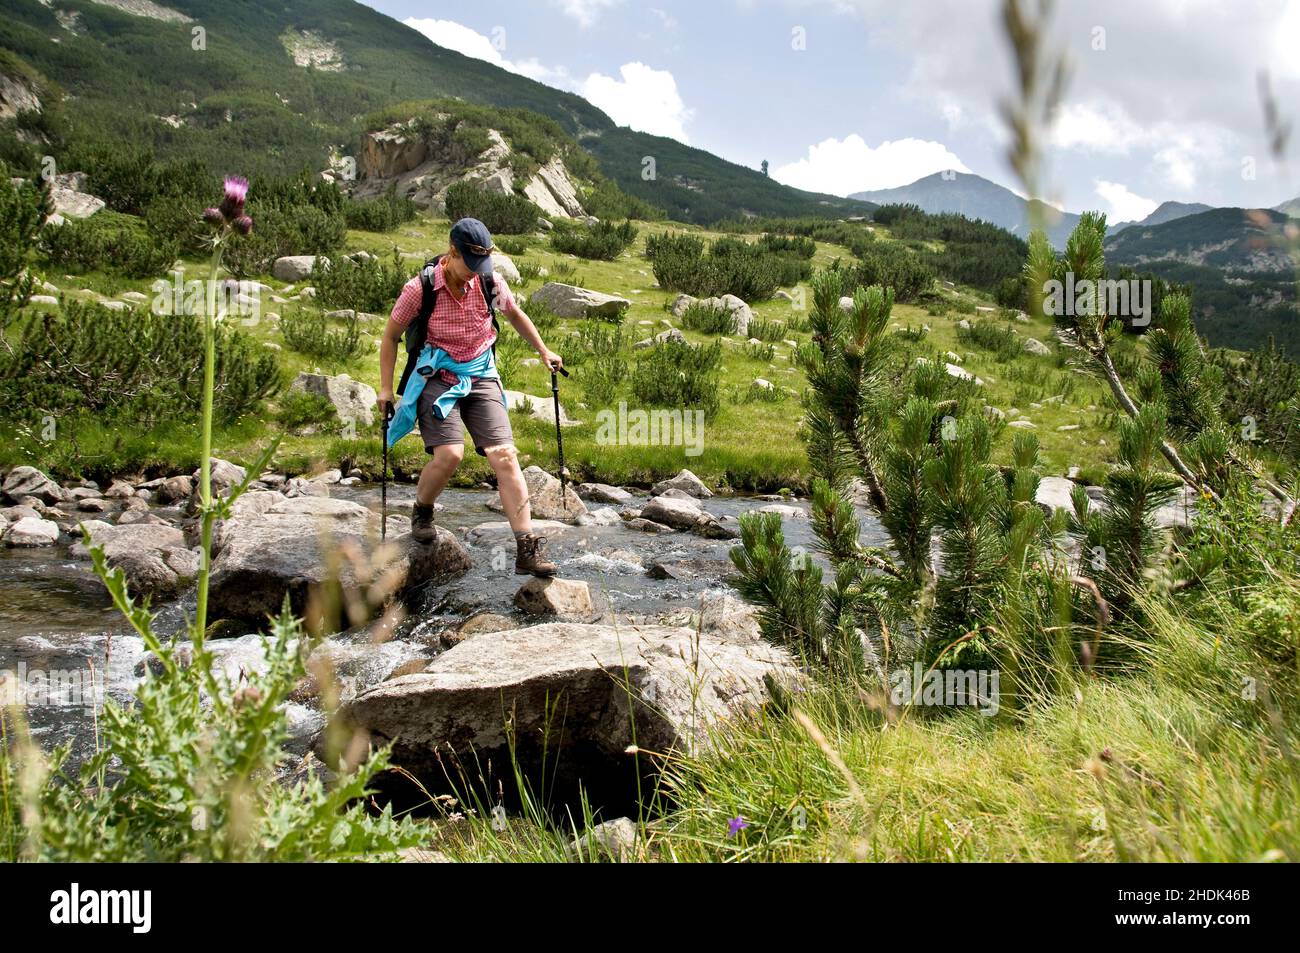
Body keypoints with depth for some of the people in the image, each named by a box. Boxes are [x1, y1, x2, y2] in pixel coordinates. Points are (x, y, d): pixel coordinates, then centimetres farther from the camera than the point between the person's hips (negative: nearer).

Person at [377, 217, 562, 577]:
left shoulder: (490, 283, -2)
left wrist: (544, 352, 23)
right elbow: (391, 335, 2)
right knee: (449, 453, -23)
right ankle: (422, 512, 12)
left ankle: (527, 550, -11)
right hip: (437, 378, -3)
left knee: (505, 455, -11)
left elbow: (515, 315, 20)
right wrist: (385, 387, 0)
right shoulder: (421, 288, -11)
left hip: (480, 376, 3)